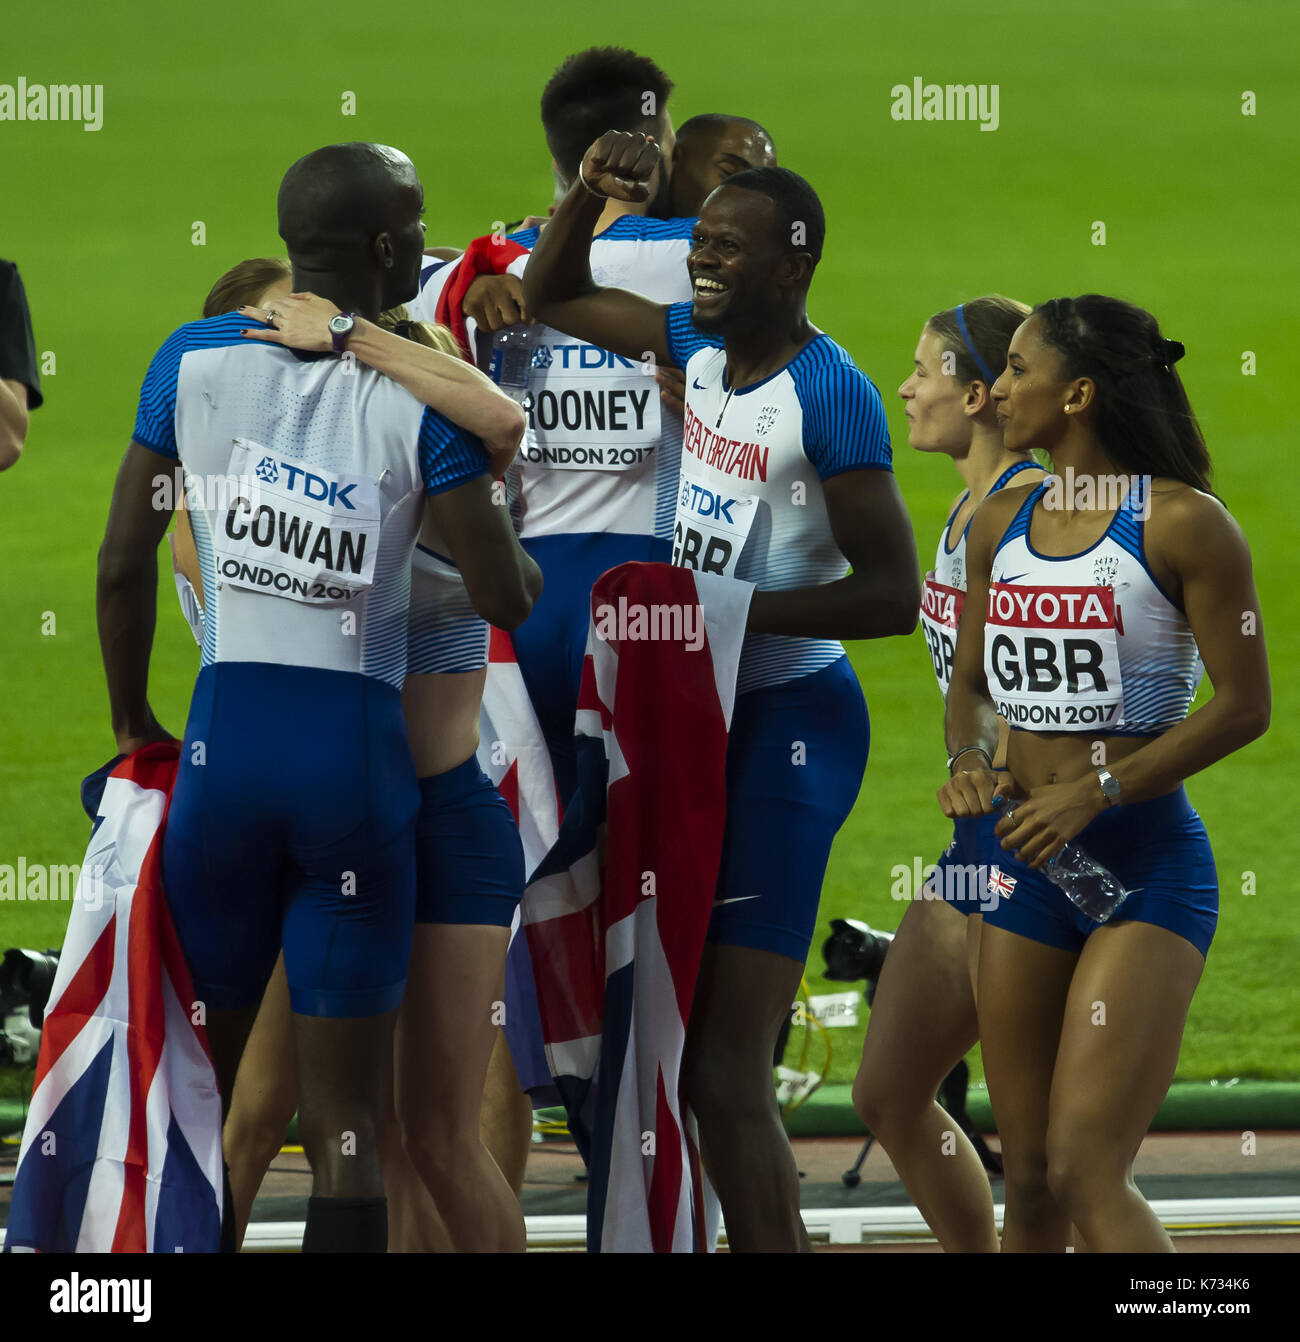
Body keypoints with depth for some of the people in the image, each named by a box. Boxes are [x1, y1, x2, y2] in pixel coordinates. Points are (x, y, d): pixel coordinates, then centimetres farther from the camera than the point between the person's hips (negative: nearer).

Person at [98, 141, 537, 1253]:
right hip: (357, 748, -2)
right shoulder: (420, 397, -5)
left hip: (226, 731, 2)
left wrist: (135, 730, 16)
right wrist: (527, 549, 17)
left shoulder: (195, 359, 2)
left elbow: (124, 564, 3)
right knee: (345, 1119, 1)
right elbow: (507, 600, -6)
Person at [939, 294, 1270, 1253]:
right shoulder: (1001, 525, 10)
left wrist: (1095, 792, -17)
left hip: (1147, 864, -6)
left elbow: (1244, 706, -11)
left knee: (1086, 1174, -16)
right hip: (1027, 858, 6)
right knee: (1029, 1178, 8)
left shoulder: (1182, 523, -9)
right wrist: (971, 764, -1)